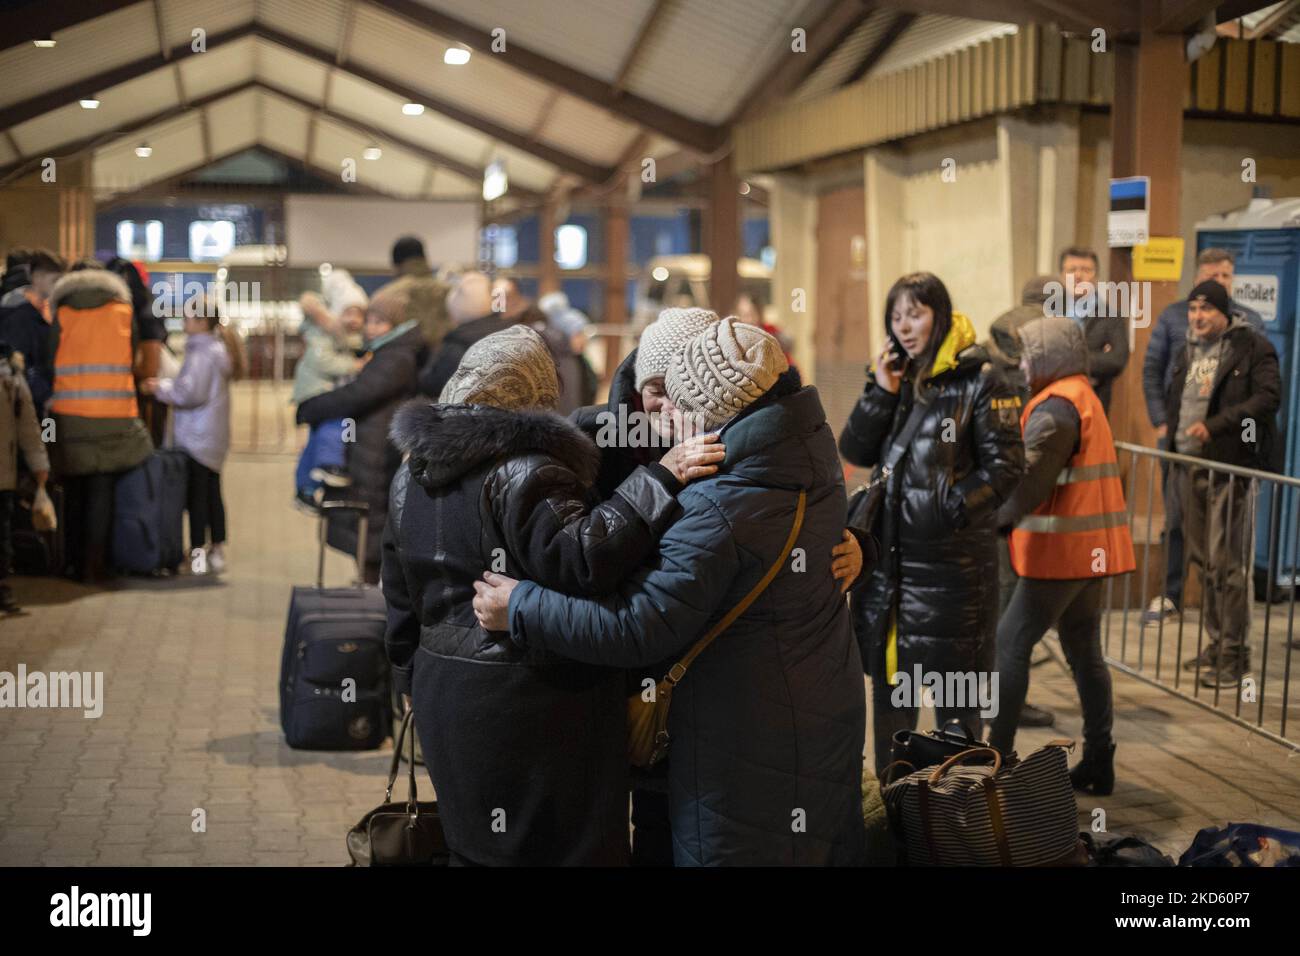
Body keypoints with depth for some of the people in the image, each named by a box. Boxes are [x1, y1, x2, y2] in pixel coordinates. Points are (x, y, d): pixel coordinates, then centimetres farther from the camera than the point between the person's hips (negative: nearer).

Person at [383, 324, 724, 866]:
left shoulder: (412, 476, 11)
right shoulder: (525, 472, -17)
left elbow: (402, 599, 18)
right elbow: (581, 557, -31)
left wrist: (416, 682, 27)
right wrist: (661, 479, -27)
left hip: (443, 699, 8)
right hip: (531, 706, -8)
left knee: (475, 846, 19)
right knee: (565, 845, 3)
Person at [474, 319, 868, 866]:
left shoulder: (717, 512, -27)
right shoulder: (815, 453, -3)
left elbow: (634, 630, -25)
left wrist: (520, 608, -15)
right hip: (831, 716, 8)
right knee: (827, 848, 21)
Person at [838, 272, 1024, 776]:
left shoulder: (979, 382, -8)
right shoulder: (893, 377, 10)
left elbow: (1004, 465, -10)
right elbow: (855, 451, 3)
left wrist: (953, 509, -18)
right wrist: (881, 393, -9)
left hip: (954, 557, -6)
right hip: (888, 551, 6)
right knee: (888, 676, 15)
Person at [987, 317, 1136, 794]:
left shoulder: (1056, 407, -15)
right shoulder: (1084, 398, 17)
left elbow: (1029, 480, -24)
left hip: (1062, 550, -10)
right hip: (1089, 550, 10)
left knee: (1010, 645, -3)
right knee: (1084, 651, 13)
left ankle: (998, 755, 0)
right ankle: (1098, 762, 18)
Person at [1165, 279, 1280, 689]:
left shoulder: (1252, 347, -7)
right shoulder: (1188, 351, 16)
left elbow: (1269, 398, -17)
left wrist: (1215, 425, -24)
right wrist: (1172, 432, 9)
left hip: (1232, 467, -7)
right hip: (1190, 466, 7)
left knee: (1228, 564, -6)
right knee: (1202, 561, 13)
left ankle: (1234, 654, 2)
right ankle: (1216, 643, 24)